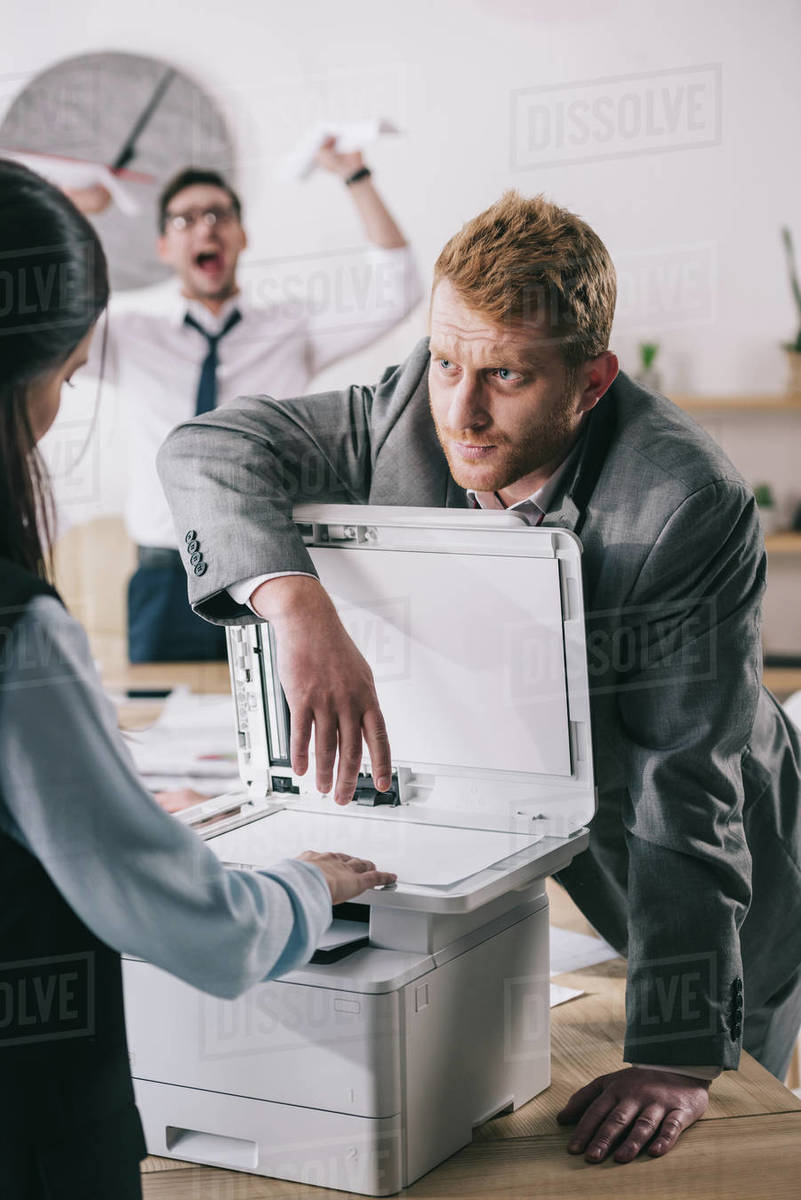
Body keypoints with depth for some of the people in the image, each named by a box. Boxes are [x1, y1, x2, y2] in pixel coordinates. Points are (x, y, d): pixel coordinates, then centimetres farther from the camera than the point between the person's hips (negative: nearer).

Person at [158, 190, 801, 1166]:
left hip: (703, 902, -3)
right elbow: (208, 452, -20)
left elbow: (686, 792, -33)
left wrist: (679, 1058, -33)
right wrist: (298, 601, -41)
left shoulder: (688, 503, -33)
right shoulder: (414, 411, -18)